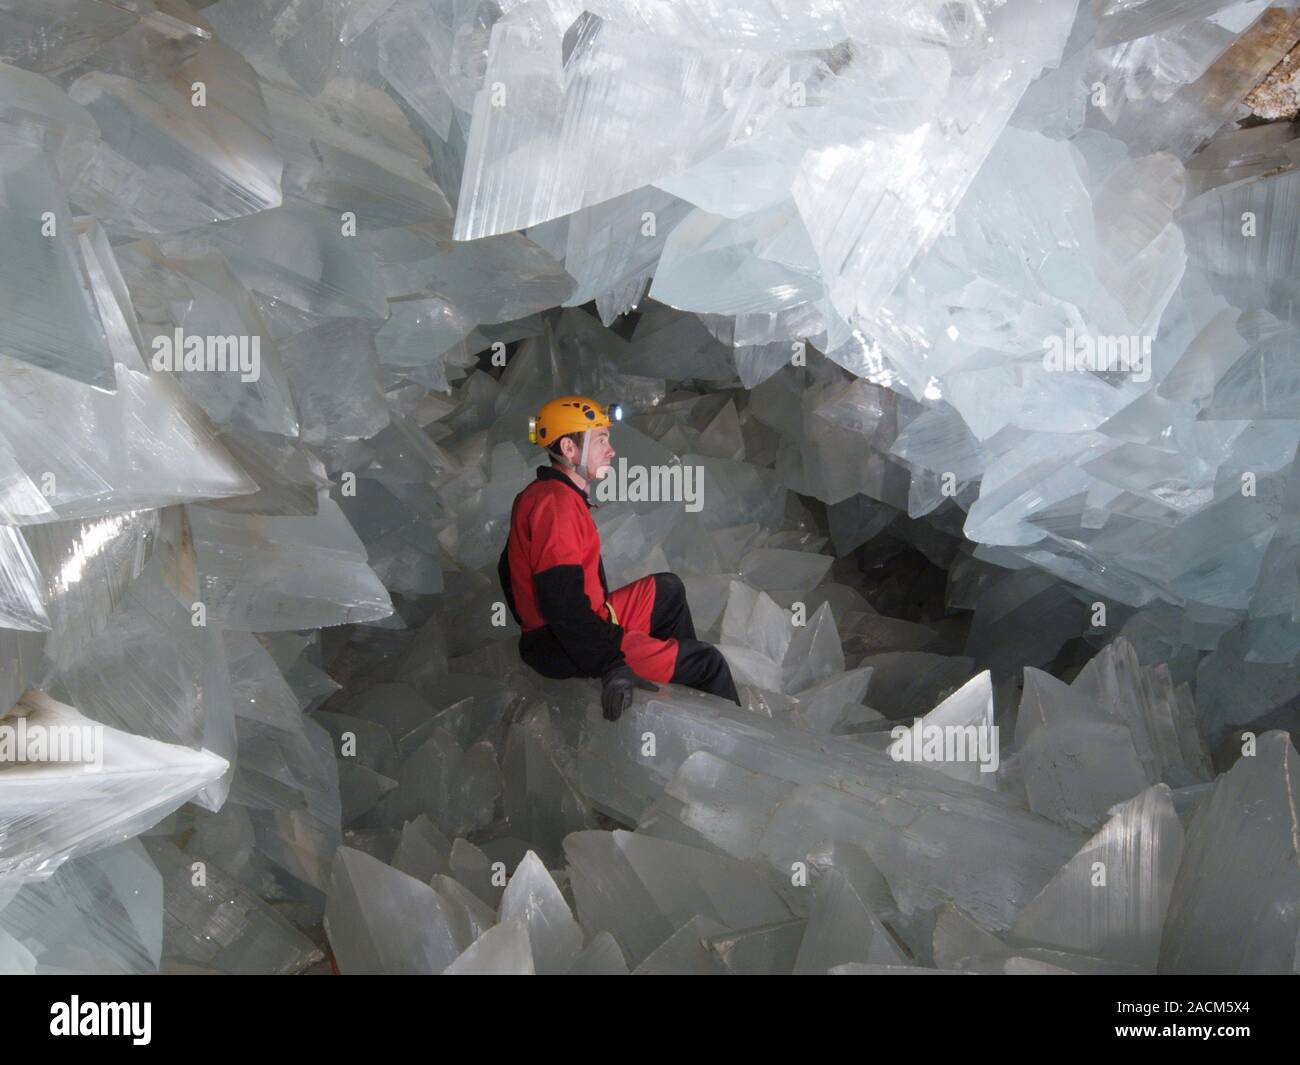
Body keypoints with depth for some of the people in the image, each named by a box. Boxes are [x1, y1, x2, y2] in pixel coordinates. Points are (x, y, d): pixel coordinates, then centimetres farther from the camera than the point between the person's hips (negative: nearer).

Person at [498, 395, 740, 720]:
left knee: (668, 589, 25)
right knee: (710, 663, -5)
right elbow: (564, 605, -28)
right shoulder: (557, 504, -21)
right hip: (568, 650, -11)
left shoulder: (538, 495, 12)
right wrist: (617, 664, -26)